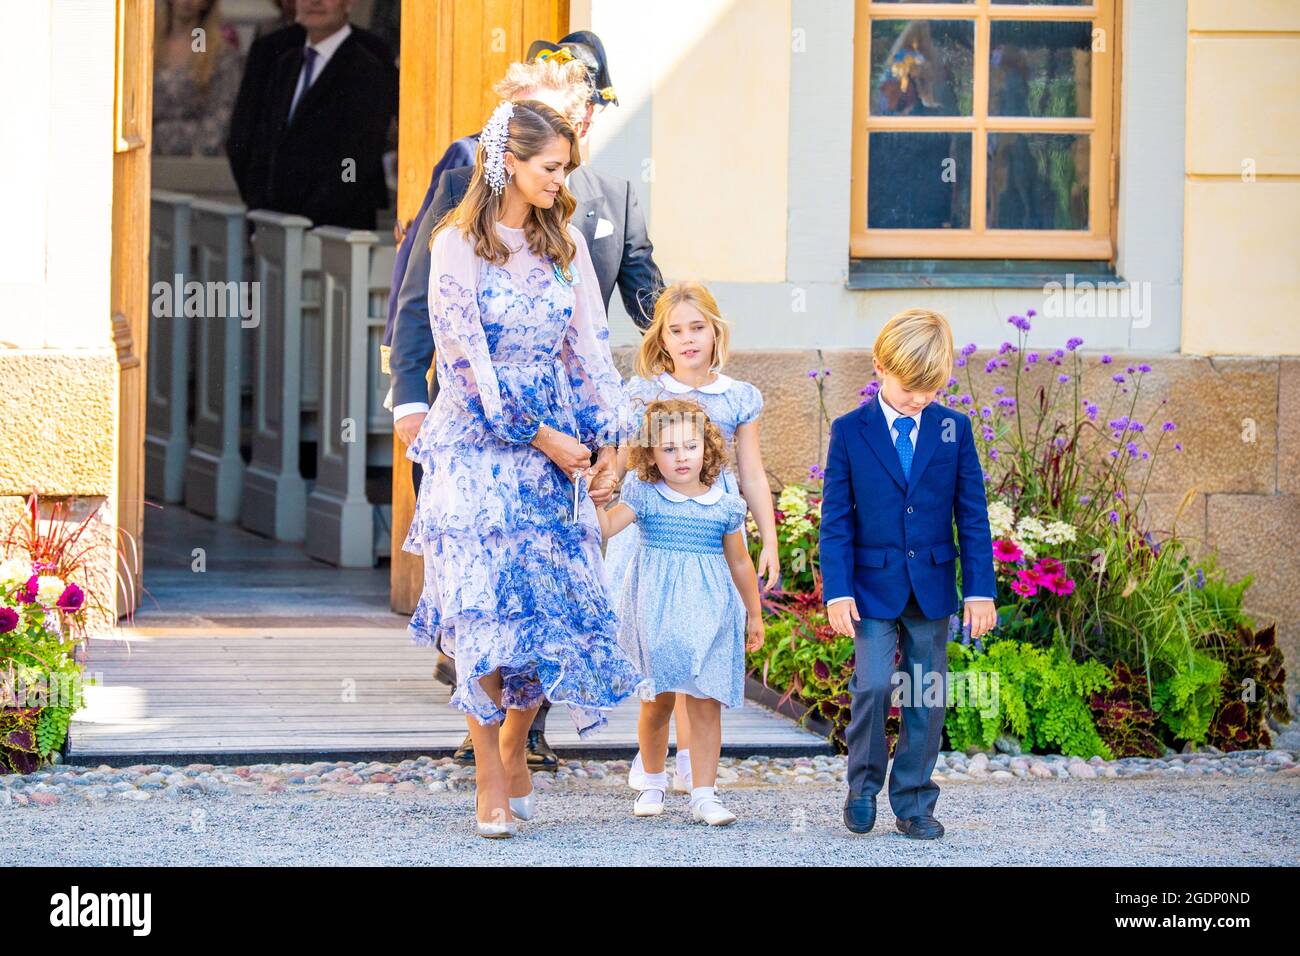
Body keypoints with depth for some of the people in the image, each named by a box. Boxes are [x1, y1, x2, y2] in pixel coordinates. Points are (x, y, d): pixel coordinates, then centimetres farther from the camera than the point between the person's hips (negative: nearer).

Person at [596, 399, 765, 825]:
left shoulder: (725, 506, 4)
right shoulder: (644, 497, 0)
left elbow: (739, 563, 13)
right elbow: (605, 528, -12)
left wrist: (754, 615, 19)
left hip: (706, 613, 1)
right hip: (656, 610, -1)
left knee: (705, 703, -2)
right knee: (658, 701, 5)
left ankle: (703, 795, 2)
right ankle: (653, 782, 26)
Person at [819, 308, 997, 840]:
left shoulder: (953, 429, 3)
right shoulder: (850, 431, -2)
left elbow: (972, 514, 4)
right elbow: (836, 518, -1)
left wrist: (981, 589, 0)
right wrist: (837, 590, -8)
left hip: (932, 588, 2)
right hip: (873, 588, -2)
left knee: (927, 697, 4)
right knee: (873, 686, -12)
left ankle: (914, 803, 14)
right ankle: (863, 787, 8)